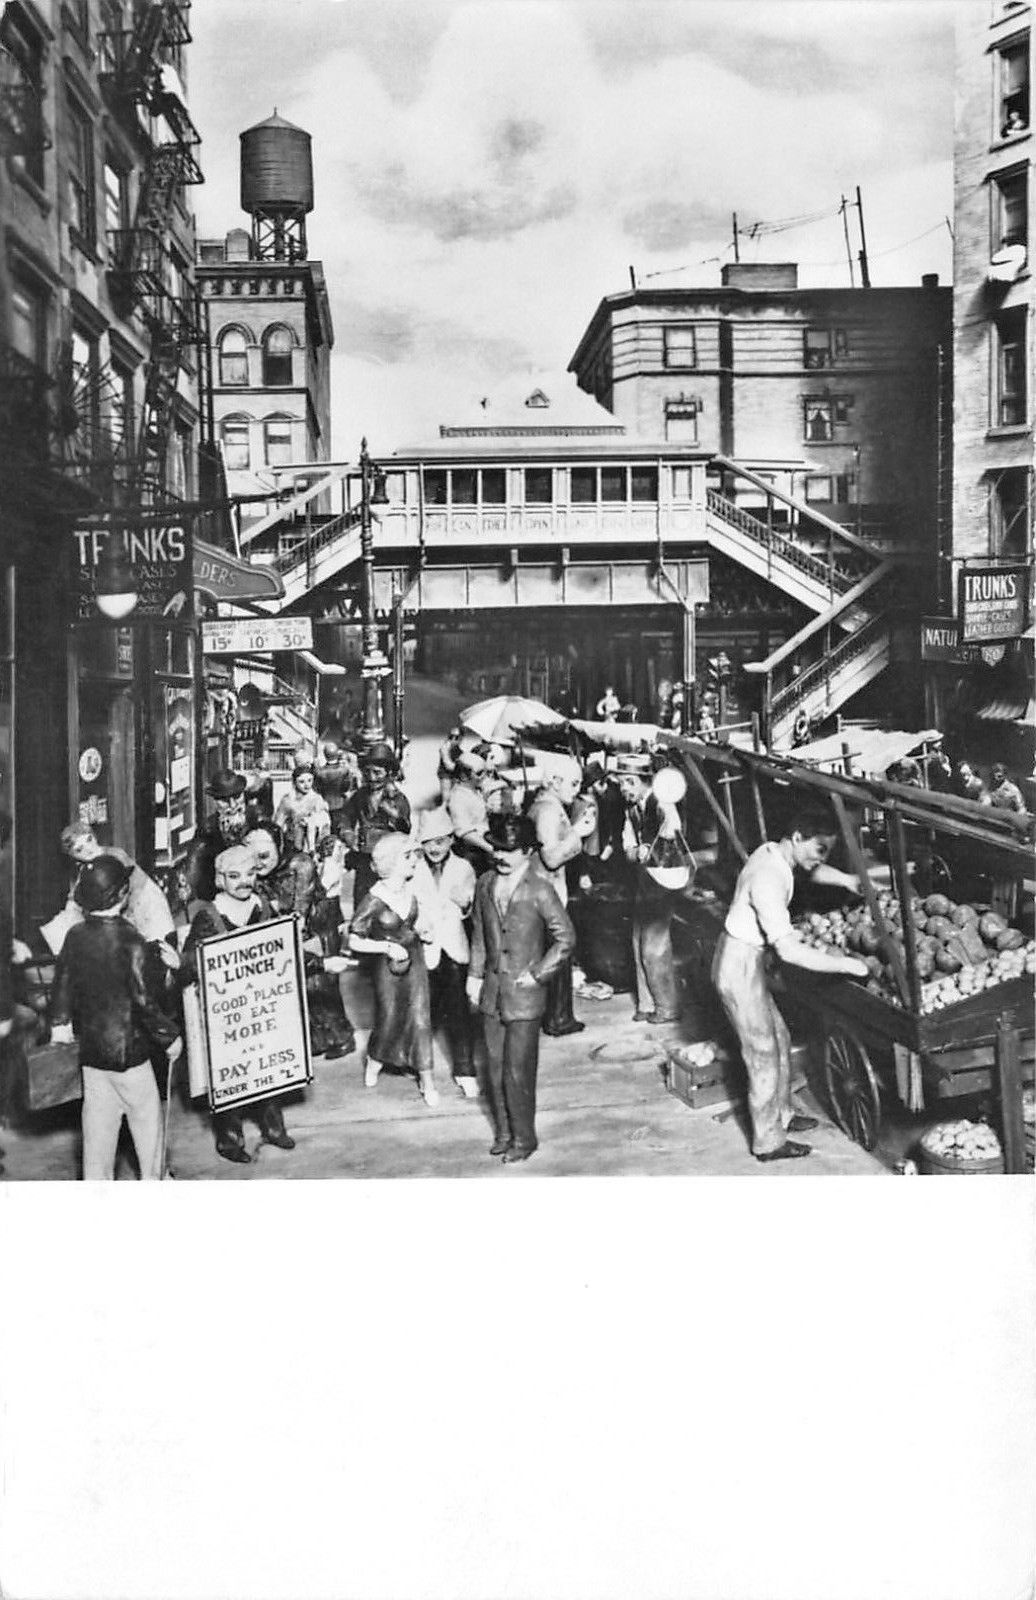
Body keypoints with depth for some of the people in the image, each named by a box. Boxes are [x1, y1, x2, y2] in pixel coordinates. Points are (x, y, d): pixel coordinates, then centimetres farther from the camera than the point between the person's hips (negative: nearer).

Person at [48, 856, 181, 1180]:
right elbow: (142, 999, -19)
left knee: (98, 1118, 14)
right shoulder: (129, 940, -19)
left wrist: (59, 1024, 21)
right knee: (146, 1115, 12)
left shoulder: (75, 935, -2)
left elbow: (62, 985, 6)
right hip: (127, 1047, -5)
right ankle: (153, 1178, 23)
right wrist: (169, 1036, -9)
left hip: (90, 1048, 5)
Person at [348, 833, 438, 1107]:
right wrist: (387, 947, -22)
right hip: (388, 966, -3)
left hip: (415, 959, 3)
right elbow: (354, 941, -14)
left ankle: (426, 1081, 13)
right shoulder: (374, 900, -20)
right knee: (389, 1020, 10)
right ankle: (374, 1062, 41)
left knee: (420, 1019, 2)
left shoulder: (411, 888, -6)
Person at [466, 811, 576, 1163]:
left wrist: (537, 973, -9)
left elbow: (565, 938, -8)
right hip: (492, 990, 5)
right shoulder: (485, 885, 4)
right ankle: (503, 1131, 26)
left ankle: (523, 1138, 15)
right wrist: (475, 974, 10)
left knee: (518, 1071, -1)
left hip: (524, 993, -5)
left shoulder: (538, 890, -12)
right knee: (495, 1066, 11)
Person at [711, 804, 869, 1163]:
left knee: (779, 1038, 21)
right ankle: (768, 1143, 15)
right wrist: (846, 965, -28)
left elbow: (812, 870, 24)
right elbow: (788, 950, -34)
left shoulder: (773, 852, -1)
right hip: (740, 967, -10)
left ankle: (781, 1115, 37)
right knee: (763, 1055, 2)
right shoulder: (769, 880, -31)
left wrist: (846, 880, 8)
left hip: (746, 960, 10)